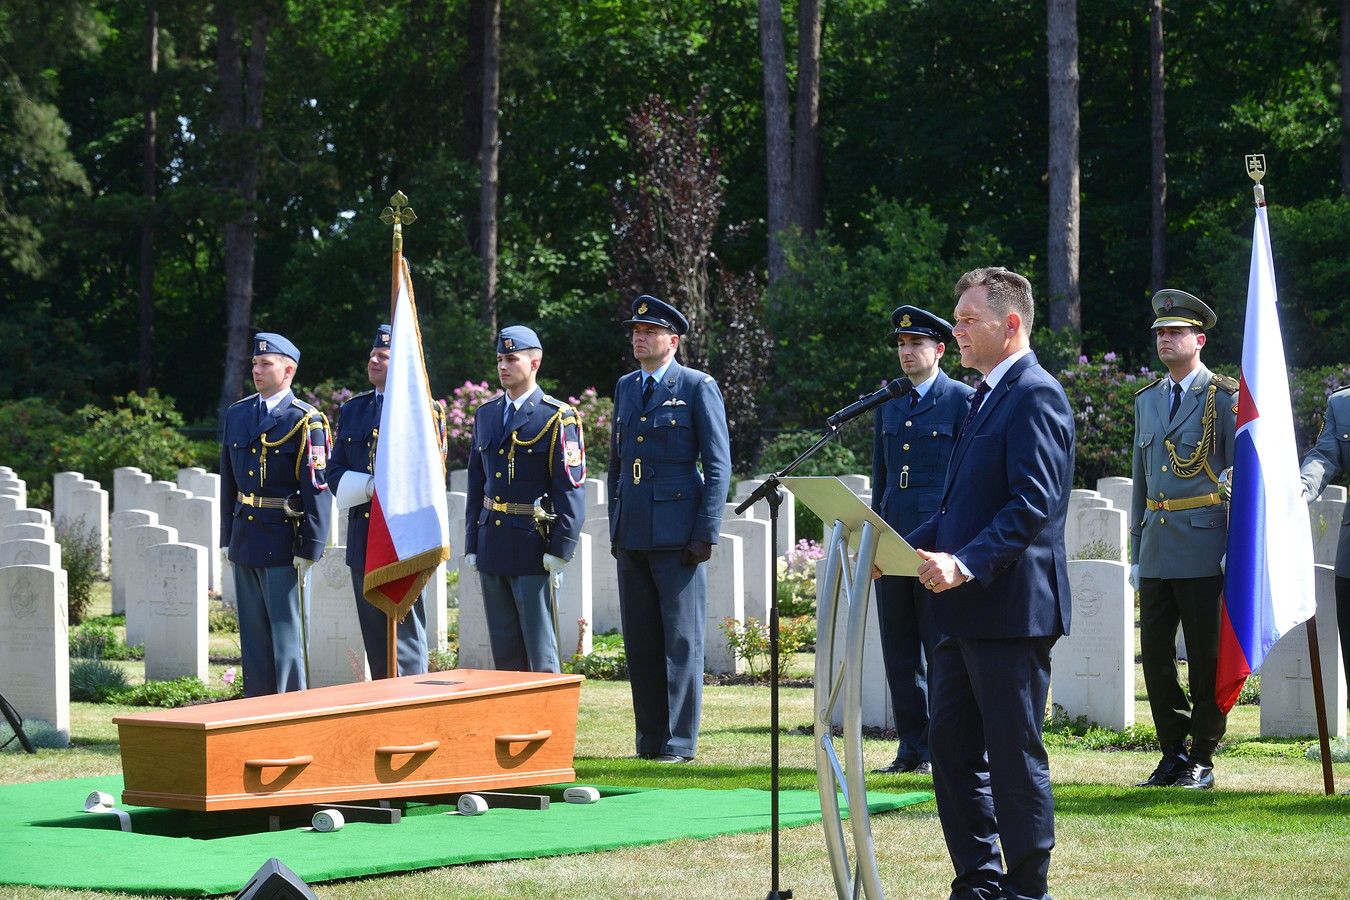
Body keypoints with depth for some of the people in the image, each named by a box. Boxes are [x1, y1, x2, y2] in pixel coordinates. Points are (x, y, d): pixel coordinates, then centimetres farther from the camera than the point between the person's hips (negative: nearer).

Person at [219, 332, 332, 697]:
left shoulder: (305, 421, -9)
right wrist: (227, 537, 14)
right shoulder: (237, 414, 11)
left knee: (286, 629, -2)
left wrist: (310, 548, -15)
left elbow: (316, 488, -11)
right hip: (245, 539, 6)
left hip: (283, 540, -6)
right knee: (253, 630, 10)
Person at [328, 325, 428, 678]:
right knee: (374, 638, 8)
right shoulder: (352, 410, 15)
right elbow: (334, 472, 12)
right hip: (363, 540, 6)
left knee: (406, 633, -5)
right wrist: (367, 486, -9)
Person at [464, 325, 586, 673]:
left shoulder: (558, 418, -6)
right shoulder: (486, 414, 13)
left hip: (533, 549, -6)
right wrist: (472, 546, 12)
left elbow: (571, 488, -9)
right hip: (492, 550, 6)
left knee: (540, 650, -5)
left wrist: (559, 549, -14)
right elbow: (476, 483, 16)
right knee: (503, 649, 9)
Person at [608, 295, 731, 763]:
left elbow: (718, 465, -5)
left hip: (677, 534, -6)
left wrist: (705, 534, -11)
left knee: (681, 638, -3)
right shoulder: (626, 387, 16)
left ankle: (679, 742, 1)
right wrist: (615, 528, 14)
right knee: (640, 639, 7)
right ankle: (649, 740, 13)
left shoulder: (698, 388, -3)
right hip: (632, 533, 6)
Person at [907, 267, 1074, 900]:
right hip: (966, 612, 10)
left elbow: (1034, 504, -22)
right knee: (952, 749, 12)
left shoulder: (1035, 396, -13)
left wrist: (965, 564, -30)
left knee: (1014, 756, -3)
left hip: (1012, 609, -10)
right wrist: (906, 550, 12)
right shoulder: (987, 396, 19)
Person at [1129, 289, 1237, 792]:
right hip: (1157, 550, 6)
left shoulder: (1225, 397, -2)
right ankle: (1173, 754, 15)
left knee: (1207, 656, -1)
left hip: (1205, 544, -6)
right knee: (1155, 652, 5)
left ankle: (1202, 760, 7)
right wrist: (1136, 552, 16)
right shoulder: (1147, 400, 16)